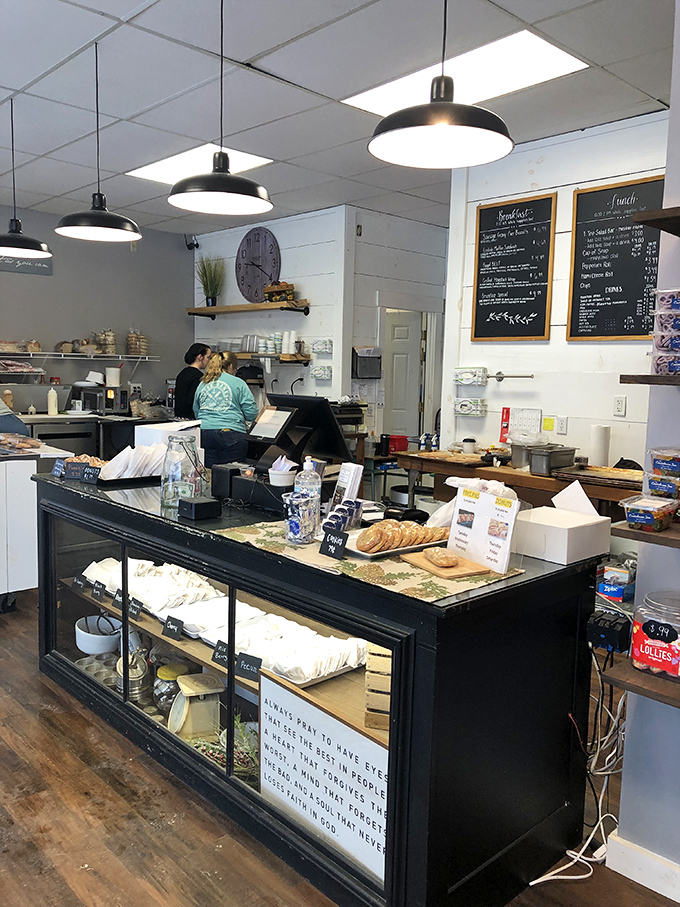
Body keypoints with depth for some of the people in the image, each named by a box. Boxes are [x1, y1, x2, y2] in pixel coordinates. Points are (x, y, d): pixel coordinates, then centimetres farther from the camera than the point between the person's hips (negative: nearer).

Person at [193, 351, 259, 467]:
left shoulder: (202, 384, 14)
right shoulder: (238, 383, 1)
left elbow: (196, 412, 22)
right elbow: (251, 414, -2)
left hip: (204, 432, 4)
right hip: (231, 434, -4)